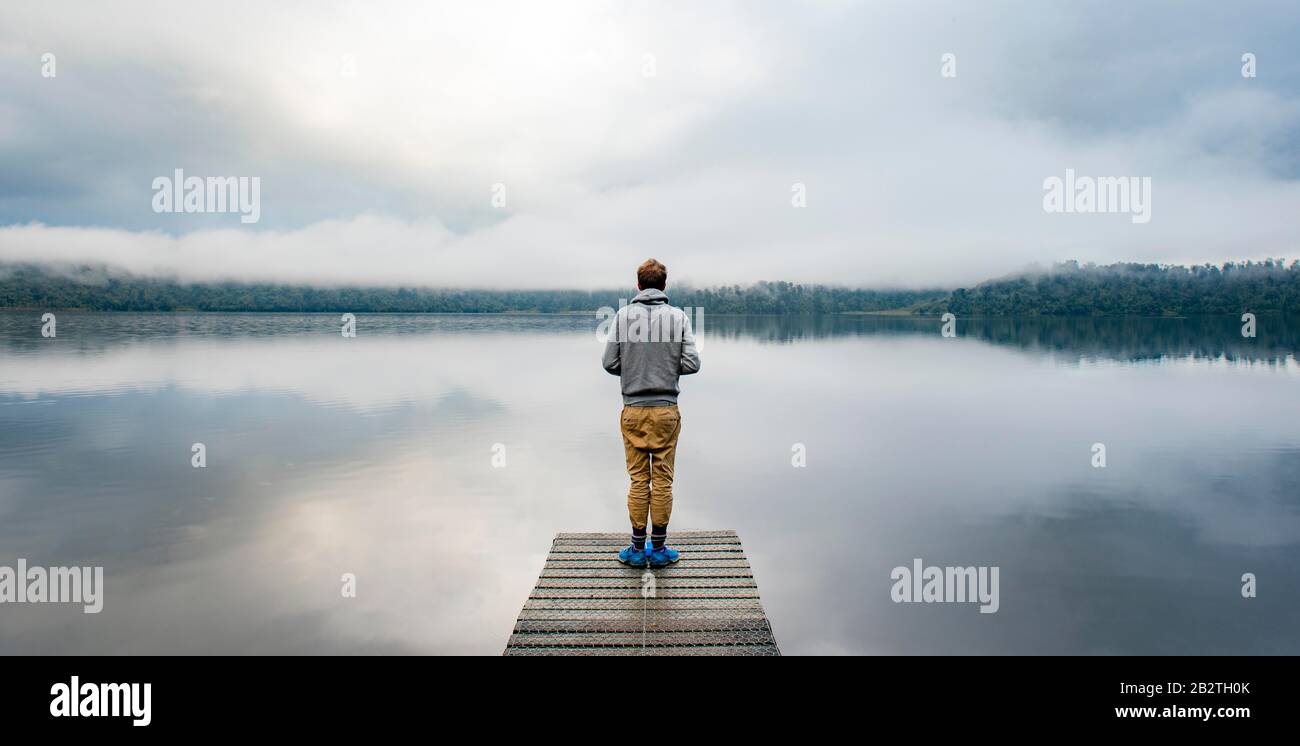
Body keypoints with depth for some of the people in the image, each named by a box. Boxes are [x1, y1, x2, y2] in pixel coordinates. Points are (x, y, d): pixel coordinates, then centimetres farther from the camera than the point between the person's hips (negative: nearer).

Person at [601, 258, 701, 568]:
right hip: (666, 409, 0)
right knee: (663, 479, 7)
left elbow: (610, 362, -4)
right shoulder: (678, 316, -3)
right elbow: (691, 363, -6)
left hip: (633, 410, 1)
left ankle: (638, 548, 15)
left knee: (638, 479, 8)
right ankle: (658, 549, 14)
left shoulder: (623, 315, -2)